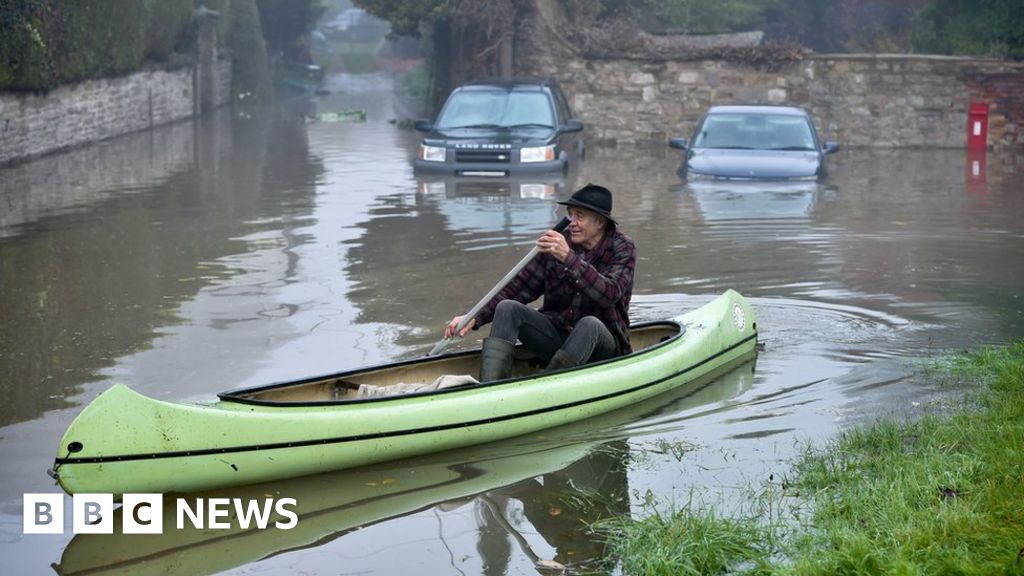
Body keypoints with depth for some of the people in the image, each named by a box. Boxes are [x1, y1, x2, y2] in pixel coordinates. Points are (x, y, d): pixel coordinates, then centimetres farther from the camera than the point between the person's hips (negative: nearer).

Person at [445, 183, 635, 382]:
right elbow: (519, 288, 1)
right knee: (507, 308, -16)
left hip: (601, 346, -4)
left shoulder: (622, 248, -9)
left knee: (590, 324, -36)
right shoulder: (558, 242, 0)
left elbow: (609, 294, -29)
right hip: (556, 335, 4)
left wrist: (569, 258, -38)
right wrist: (476, 318, -12)